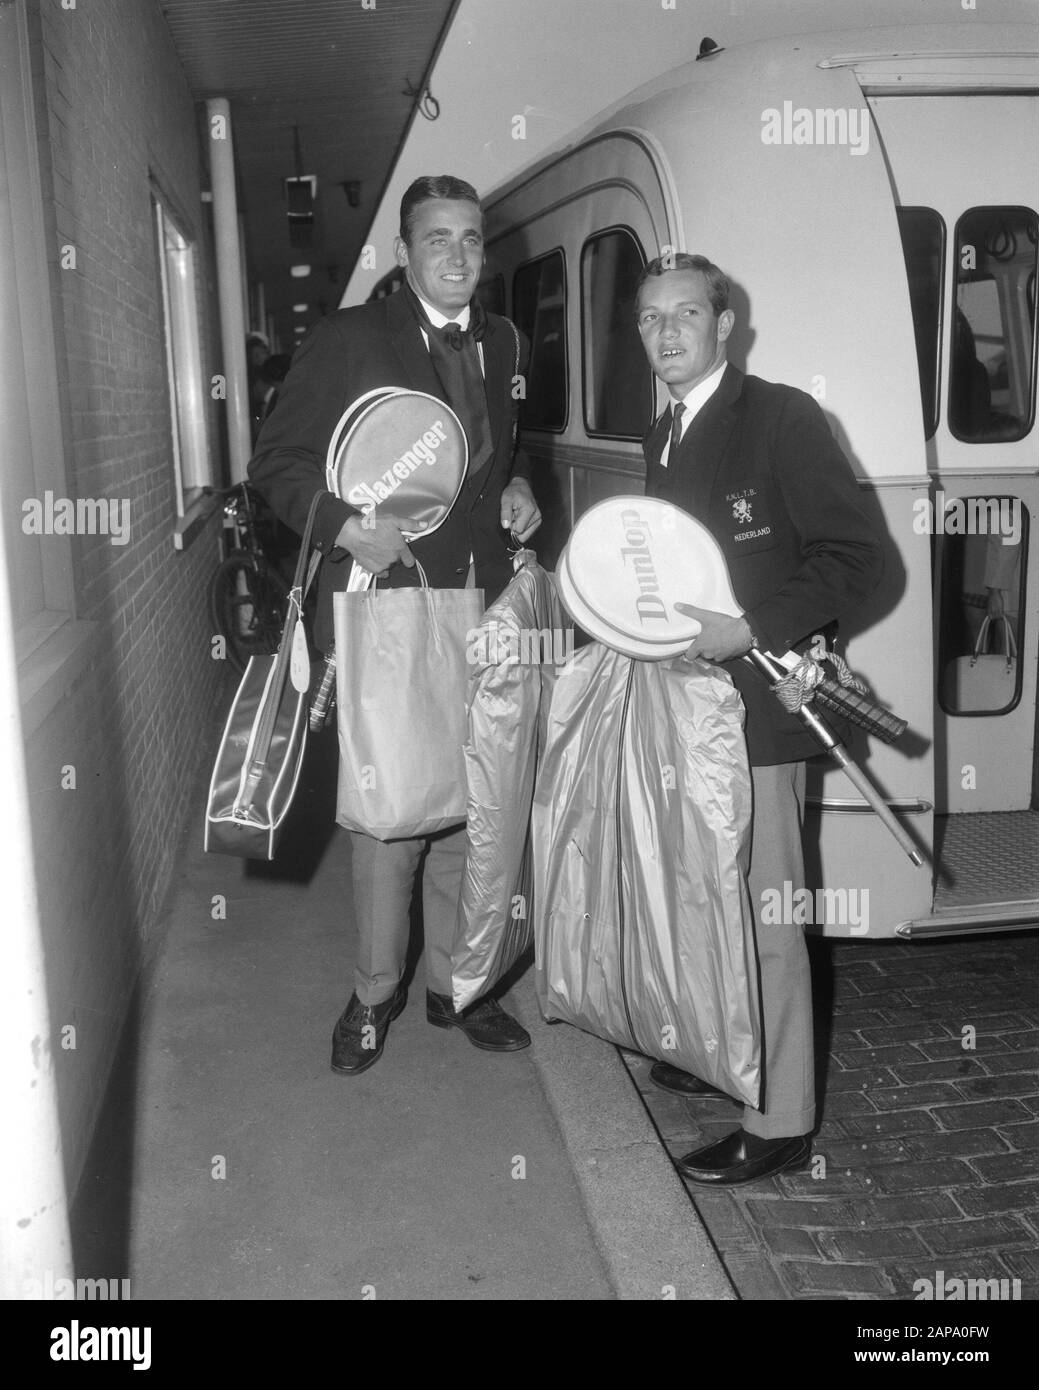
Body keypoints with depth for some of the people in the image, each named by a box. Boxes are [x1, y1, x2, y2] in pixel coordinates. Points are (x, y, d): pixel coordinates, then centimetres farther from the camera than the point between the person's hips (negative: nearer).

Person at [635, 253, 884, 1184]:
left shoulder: (782, 418, -10)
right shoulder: (665, 437, 14)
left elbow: (856, 558, -14)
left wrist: (750, 632, -21)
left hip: (758, 706, -8)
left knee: (766, 914, -2)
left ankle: (780, 1121, 10)